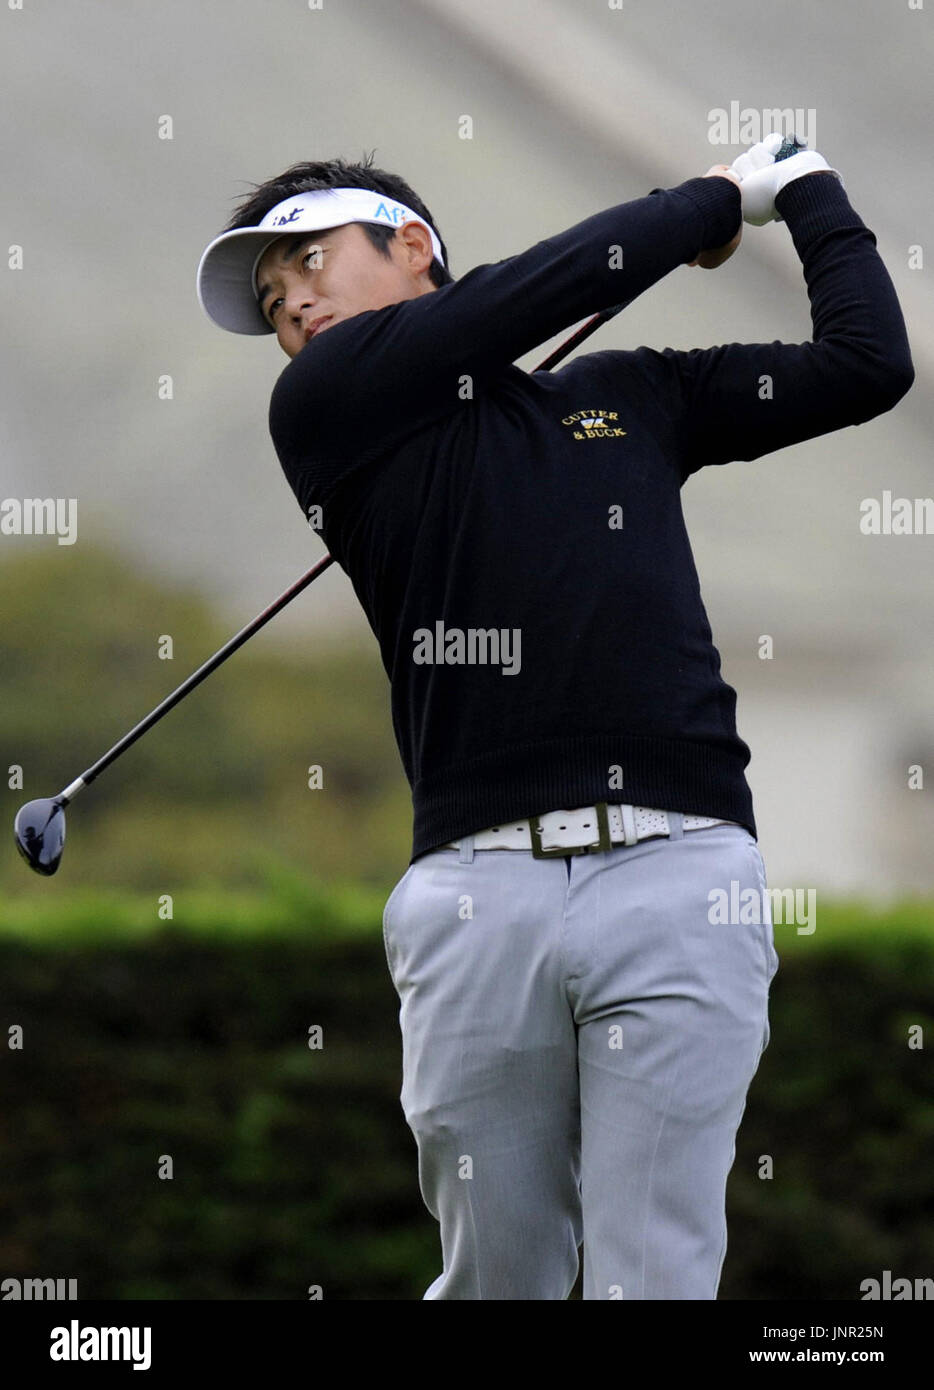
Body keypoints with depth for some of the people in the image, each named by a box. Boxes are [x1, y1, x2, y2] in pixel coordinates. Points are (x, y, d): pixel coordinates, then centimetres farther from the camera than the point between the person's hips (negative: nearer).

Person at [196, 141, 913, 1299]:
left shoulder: (633, 396, 22)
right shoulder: (323, 410, 12)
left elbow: (868, 363, 23)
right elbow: (548, 287, 6)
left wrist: (807, 186, 30)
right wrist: (722, 200, 20)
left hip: (675, 876, 0)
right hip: (475, 889, 0)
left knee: (654, 1277, -7)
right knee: (493, 1278, 2)